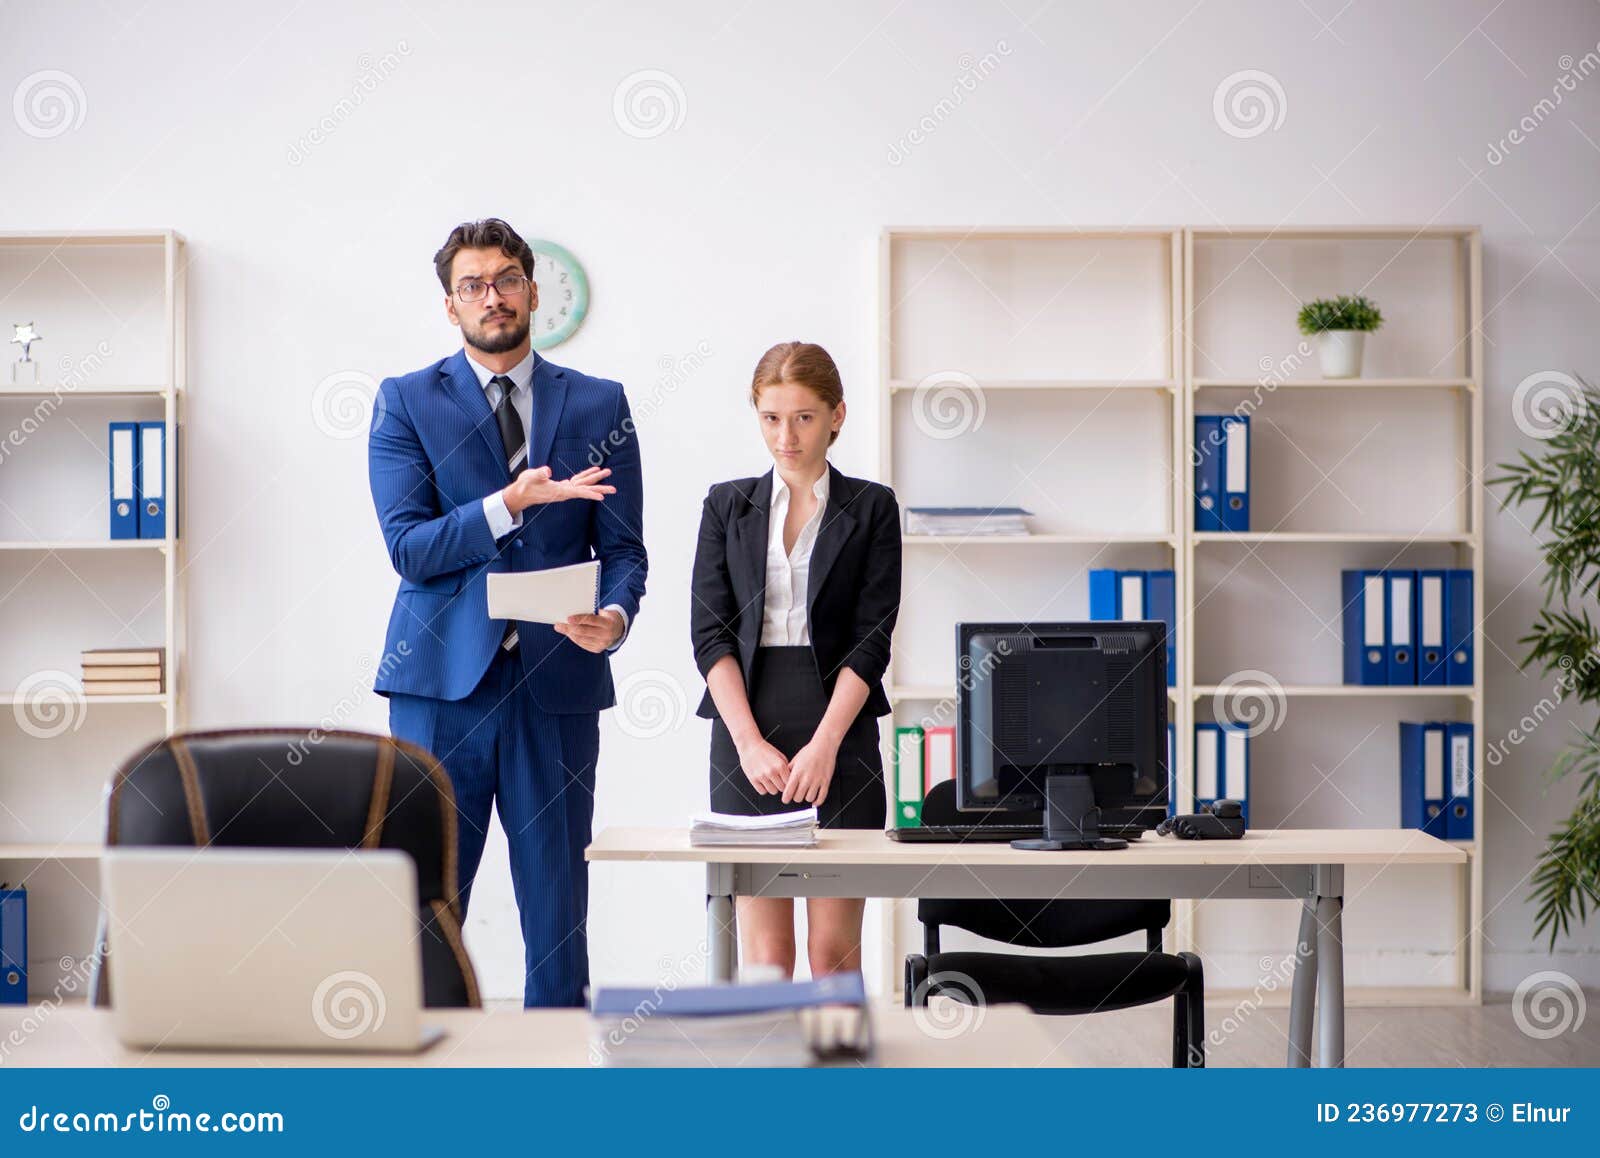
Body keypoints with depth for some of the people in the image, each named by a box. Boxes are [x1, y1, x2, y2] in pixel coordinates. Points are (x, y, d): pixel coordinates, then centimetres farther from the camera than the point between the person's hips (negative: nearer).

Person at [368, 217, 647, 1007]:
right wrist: (508, 505, -17)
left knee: (557, 905, 5)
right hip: (441, 681, -1)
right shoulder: (406, 402, 6)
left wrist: (615, 615, -13)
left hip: (557, 684, 1)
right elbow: (408, 547, -4)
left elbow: (622, 546, 8)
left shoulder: (599, 405, 11)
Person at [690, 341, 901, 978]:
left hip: (839, 731, -1)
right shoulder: (727, 505, 10)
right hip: (745, 728, 1)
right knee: (765, 950, 0)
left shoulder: (871, 507, 6)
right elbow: (709, 632, 3)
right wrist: (750, 742, -9)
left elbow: (871, 638, -1)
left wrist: (824, 744, -12)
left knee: (835, 948, -2)